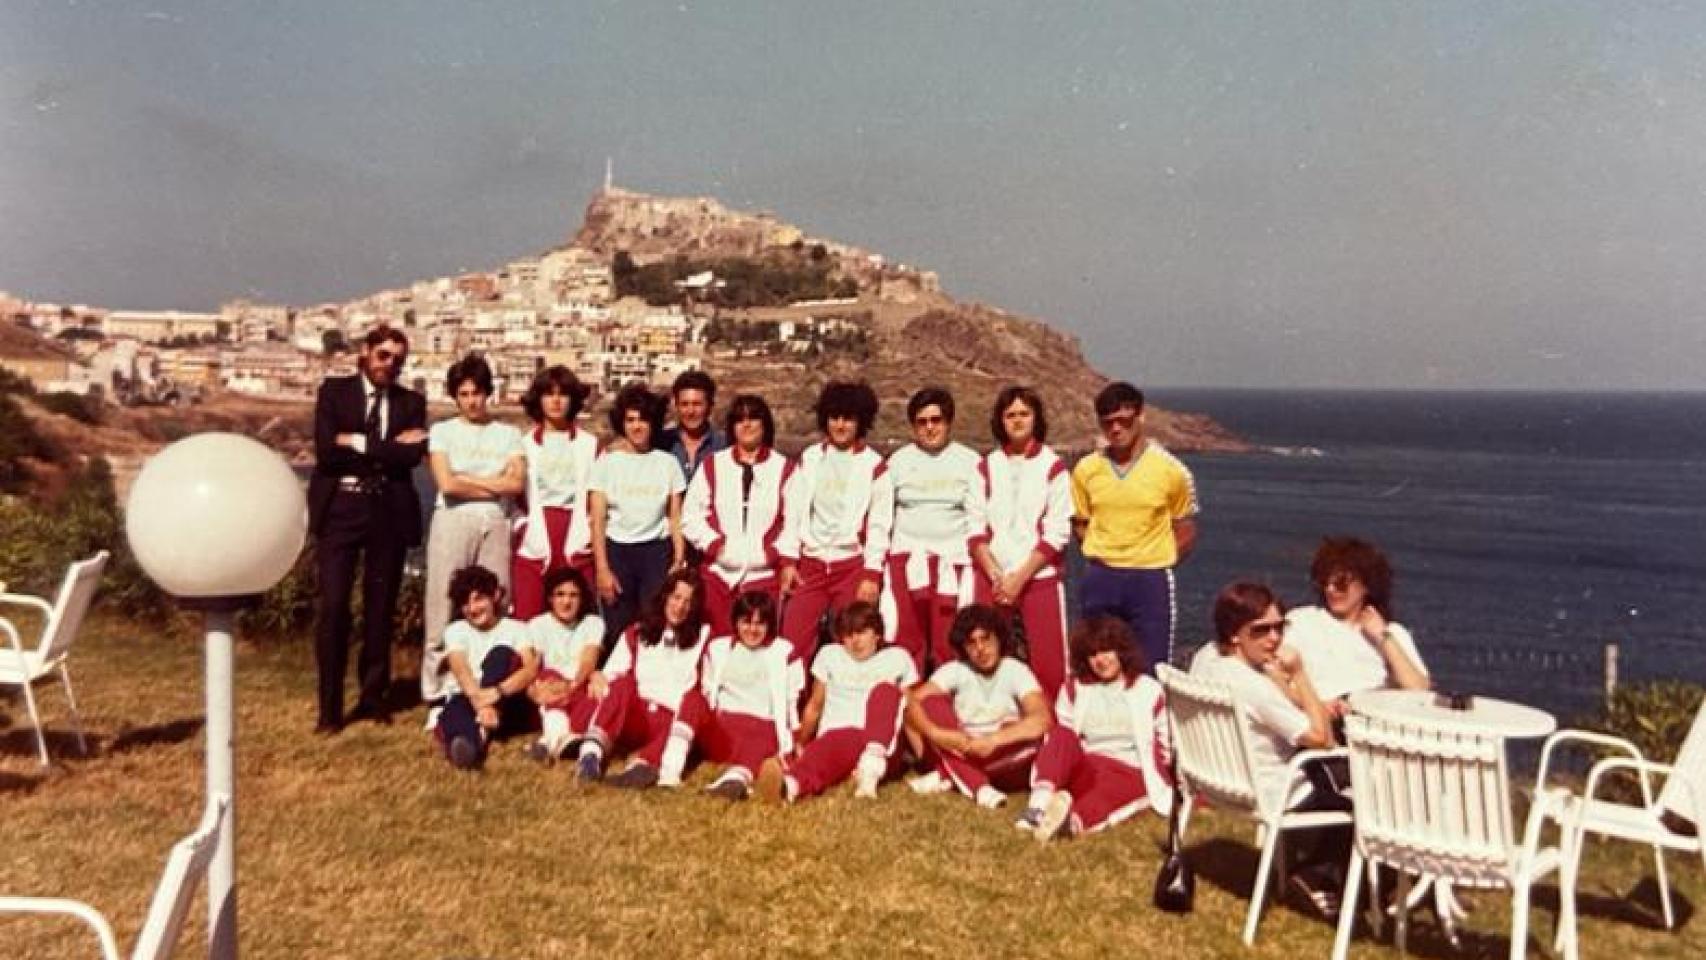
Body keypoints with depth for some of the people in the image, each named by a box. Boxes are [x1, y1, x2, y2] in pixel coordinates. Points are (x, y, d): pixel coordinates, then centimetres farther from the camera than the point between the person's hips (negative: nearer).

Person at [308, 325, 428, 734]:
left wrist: (359, 444, -10)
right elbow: (325, 451, -9)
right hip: (340, 508, -2)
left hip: (389, 511, 2)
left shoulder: (411, 402, 10)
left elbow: (411, 457, -6)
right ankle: (330, 706, 2)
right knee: (333, 606, -6)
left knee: (380, 607, 8)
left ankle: (374, 696, 21)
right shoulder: (334, 391, 5)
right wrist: (388, 448, -10)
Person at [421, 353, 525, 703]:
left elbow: (516, 483, -1)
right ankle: (435, 690, 5)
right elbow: (447, 484, -5)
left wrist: (467, 479, -3)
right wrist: (493, 486, 0)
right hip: (453, 522, -1)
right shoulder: (442, 431, 8)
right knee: (443, 607, -2)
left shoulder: (509, 434, 12)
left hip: (495, 524, 1)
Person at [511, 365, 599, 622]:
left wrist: (594, 530, -2)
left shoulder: (590, 444, 14)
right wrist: (518, 529, 0)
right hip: (534, 543, 0)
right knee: (527, 618, -5)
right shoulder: (525, 444, 13)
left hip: (576, 543, 0)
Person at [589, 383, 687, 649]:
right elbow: (598, 520, 2)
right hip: (617, 549, 0)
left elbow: (675, 518, 7)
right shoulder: (607, 462, 4)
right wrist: (602, 568, -5)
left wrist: (679, 560, -3)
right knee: (617, 630, -2)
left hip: (657, 551, 0)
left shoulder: (668, 463, 6)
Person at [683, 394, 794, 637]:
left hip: (763, 574, -1)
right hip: (717, 572, 1)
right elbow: (690, 515, 7)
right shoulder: (713, 465, 11)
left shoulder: (784, 468, 6)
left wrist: (776, 552, -9)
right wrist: (715, 544, -5)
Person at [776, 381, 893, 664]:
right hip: (810, 563, 2)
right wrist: (788, 561, 1)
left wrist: (872, 575, -8)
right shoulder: (809, 459, 9)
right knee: (792, 643, -3)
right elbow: (792, 512, 8)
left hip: (853, 564, -2)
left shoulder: (875, 466, 1)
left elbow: (879, 525, -3)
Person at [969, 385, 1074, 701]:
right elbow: (975, 529, 4)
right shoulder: (986, 467, 9)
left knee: (1049, 667, -5)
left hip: (1040, 577, -2)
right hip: (992, 579, 2)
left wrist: (1020, 577, -11)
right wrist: (996, 576, -8)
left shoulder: (1053, 467, 1)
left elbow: (1056, 533, -5)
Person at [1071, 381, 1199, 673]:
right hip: (1099, 580, 2)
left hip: (1150, 579, -2)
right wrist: (1103, 560, 3)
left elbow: (1185, 531, 4)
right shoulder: (1086, 469, 0)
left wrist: (1156, 562, 0)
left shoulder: (1170, 470, -6)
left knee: (1151, 670, 2)